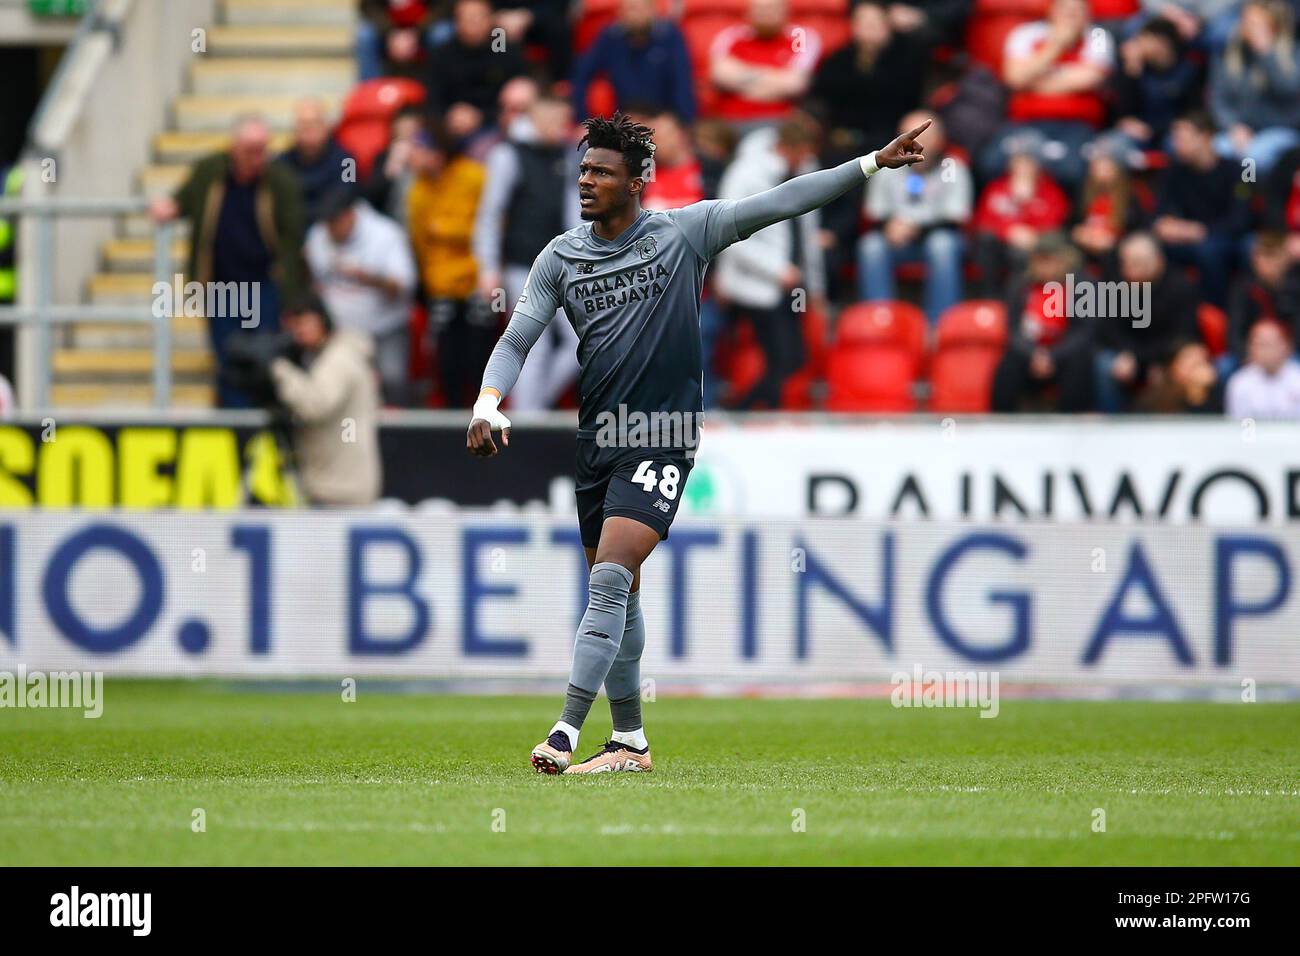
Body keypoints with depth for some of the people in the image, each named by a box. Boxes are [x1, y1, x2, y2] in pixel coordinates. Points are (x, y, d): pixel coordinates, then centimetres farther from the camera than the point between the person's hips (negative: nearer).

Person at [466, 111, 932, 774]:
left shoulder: (685, 233, -2)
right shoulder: (560, 256, 7)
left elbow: (779, 203, -3)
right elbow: (515, 340, 5)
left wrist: (873, 163, -8)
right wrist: (487, 406, -14)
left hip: (662, 439, -5)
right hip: (596, 439, 5)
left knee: (611, 579, -18)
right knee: (616, 597, 10)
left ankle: (566, 731, -22)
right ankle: (630, 743, 20)